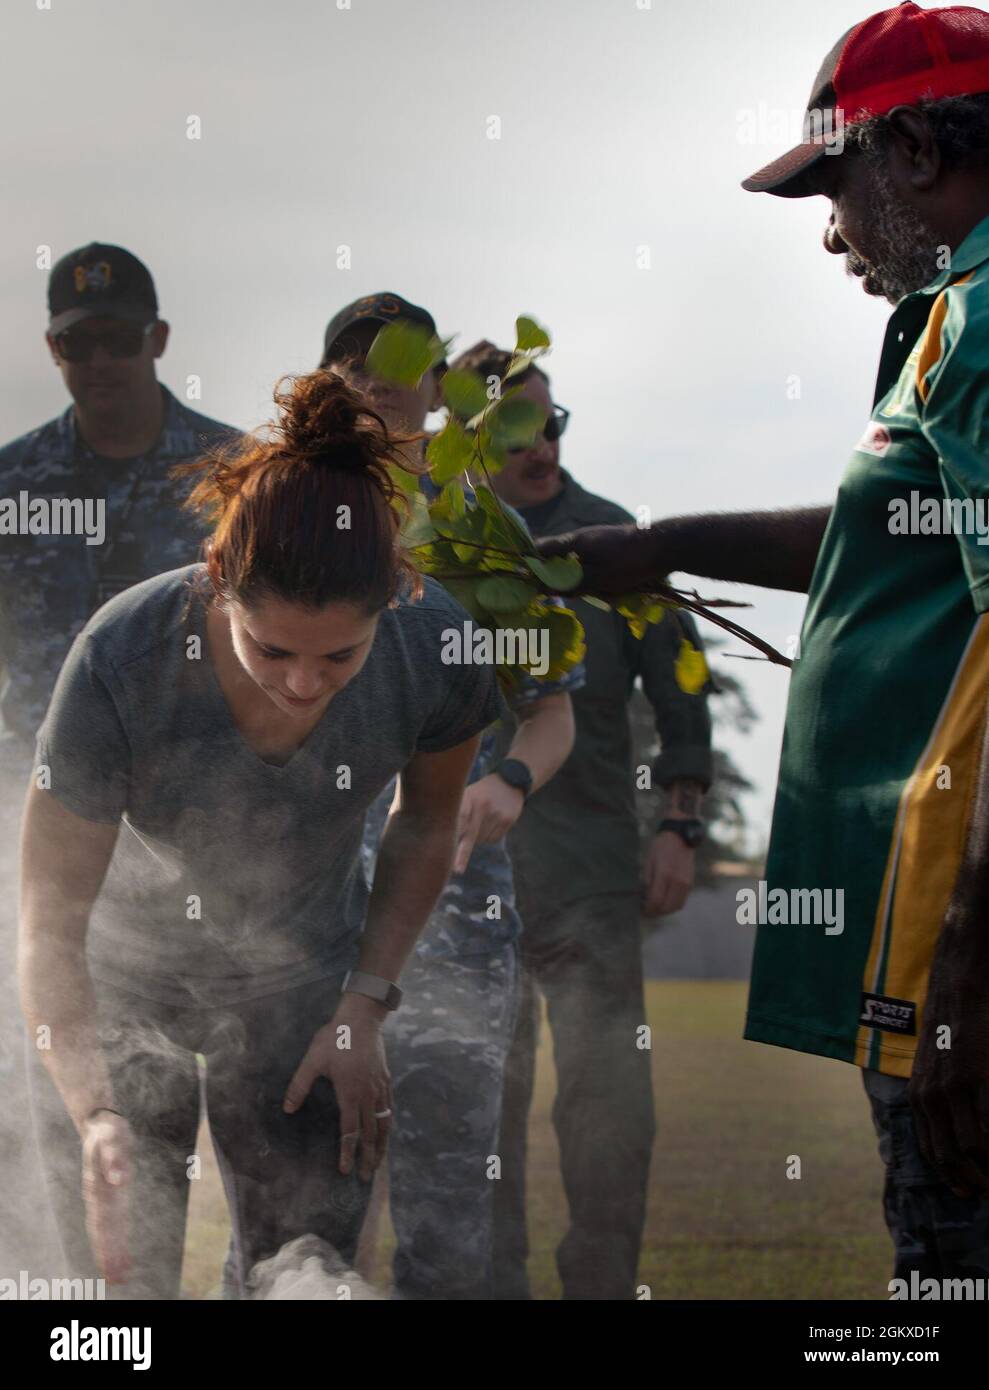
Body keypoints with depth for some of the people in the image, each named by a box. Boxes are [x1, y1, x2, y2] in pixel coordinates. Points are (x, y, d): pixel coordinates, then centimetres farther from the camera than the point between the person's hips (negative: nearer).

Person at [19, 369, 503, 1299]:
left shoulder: (433, 646, -26)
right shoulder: (120, 662, -35)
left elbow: (427, 820, -2)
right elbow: (49, 929, -29)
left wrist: (367, 1006, -6)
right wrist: (95, 1115, -43)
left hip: (303, 976, 2)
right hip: (119, 976, -2)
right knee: (123, 1281, -1)